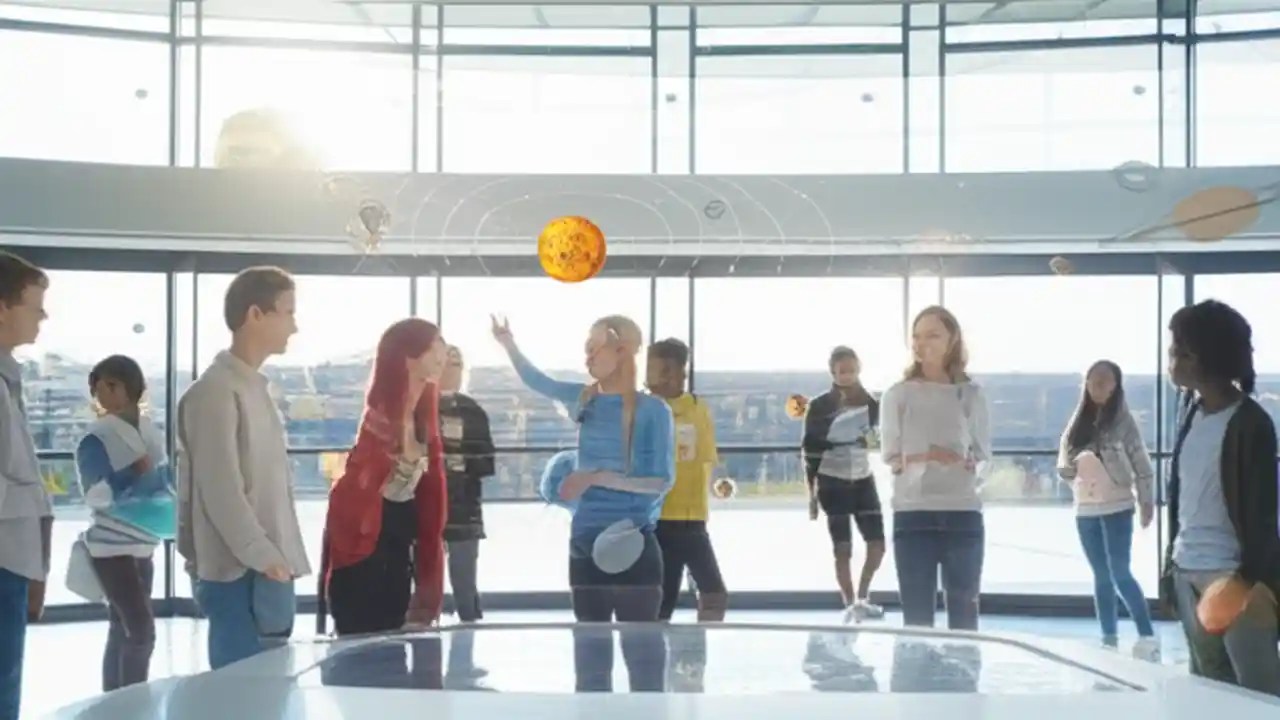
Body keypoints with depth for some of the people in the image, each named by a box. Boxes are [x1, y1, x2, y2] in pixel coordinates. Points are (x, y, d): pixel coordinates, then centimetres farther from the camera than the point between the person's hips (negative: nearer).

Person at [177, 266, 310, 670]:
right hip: (242, 576, -9)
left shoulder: (257, 388, 16)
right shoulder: (215, 391, -12)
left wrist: (280, 560, 15)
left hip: (270, 573, 9)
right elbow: (221, 491, -17)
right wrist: (263, 557, -19)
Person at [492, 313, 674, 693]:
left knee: (643, 657, -1)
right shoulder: (584, 399, 5)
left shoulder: (652, 410, -10)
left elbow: (662, 481, -13)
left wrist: (596, 478, -17)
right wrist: (509, 345, 8)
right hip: (585, 543, 6)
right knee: (590, 660, 14)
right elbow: (536, 381, 20)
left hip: (632, 545, -6)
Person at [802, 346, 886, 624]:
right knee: (843, 549, -2)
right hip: (833, 483, -4)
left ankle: (862, 597, 15)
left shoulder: (868, 401, 5)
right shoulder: (819, 406, -6)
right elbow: (810, 450, -4)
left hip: (863, 480, 4)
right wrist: (812, 492, -6)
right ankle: (850, 605, 9)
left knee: (878, 544, -2)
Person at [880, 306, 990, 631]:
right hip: (912, 515, -1)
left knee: (964, 612, 5)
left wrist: (920, 458, -11)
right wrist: (946, 458, -14)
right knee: (917, 615, 2)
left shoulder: (970, 394, 6)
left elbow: (981, 456, 5)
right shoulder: (898, 395, 5)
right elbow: (892, 460, 1)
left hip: (963, 514, 1)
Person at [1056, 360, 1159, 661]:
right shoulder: (1079, 421, 9)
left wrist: (1146, 500, -8)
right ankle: (1109, 639, 14)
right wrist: (1073, 471, -9)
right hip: (1085, 510, 5)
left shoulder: (1123, 420, -4)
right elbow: (1065, 463, 12)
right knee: (1102, 577, 9)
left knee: (1120, 574, -11)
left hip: (1116, 507, -5)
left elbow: (1141, 463, -5)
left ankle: (1148, 637, -6)